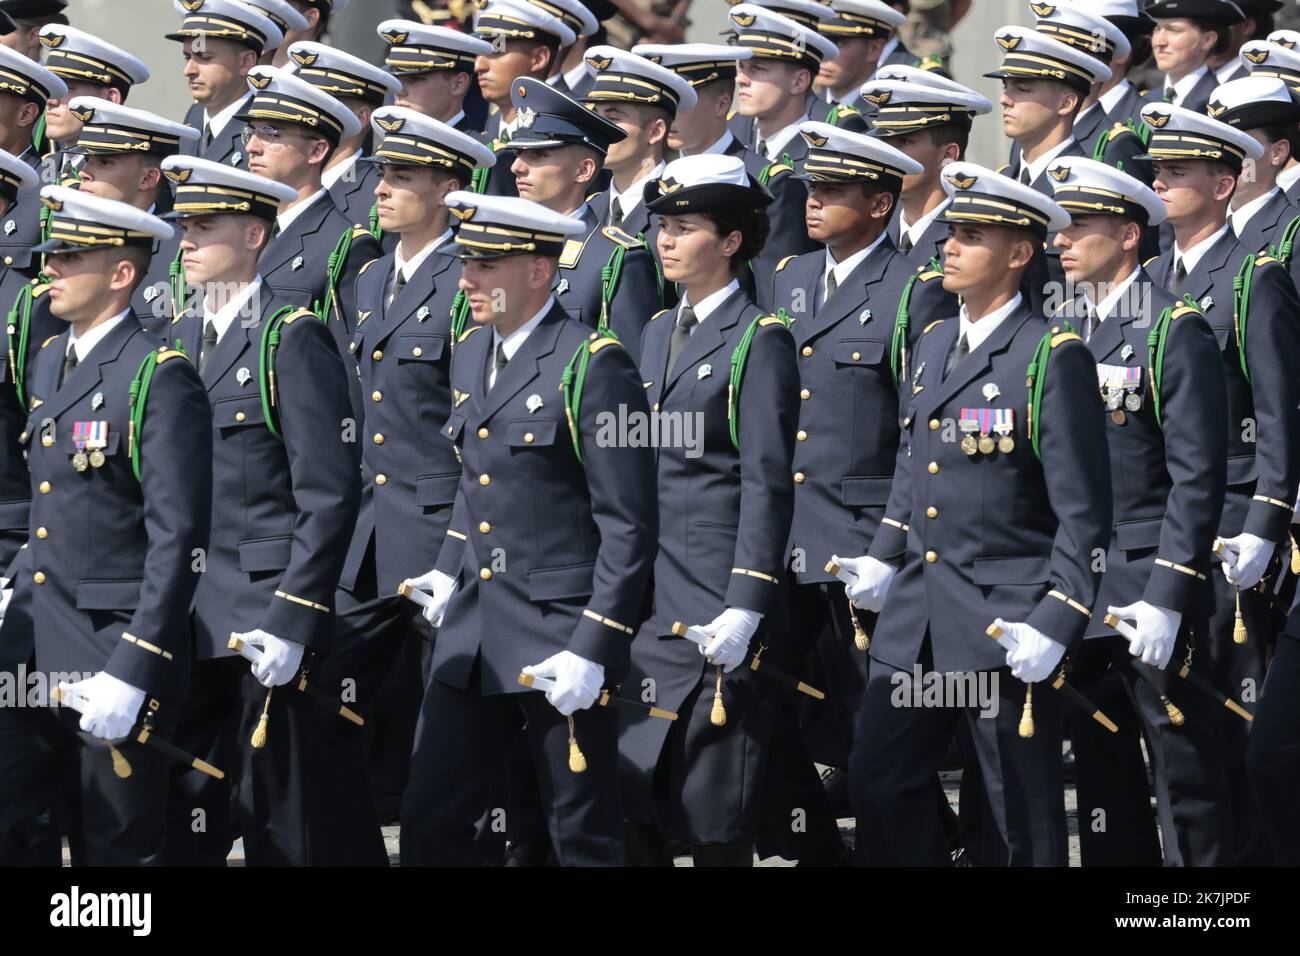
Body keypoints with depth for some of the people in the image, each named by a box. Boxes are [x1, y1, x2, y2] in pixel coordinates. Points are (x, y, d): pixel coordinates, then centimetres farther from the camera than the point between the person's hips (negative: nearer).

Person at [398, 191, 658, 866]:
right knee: (429, 821, 4)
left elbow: (628, 525, -14)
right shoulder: (470, 355, 11)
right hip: (473, 633, 7)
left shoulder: (592, 365, -13)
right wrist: (450, 568, 14)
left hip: (557, 636, -7)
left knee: (583, 837, 2)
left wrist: (594, 649, -18)